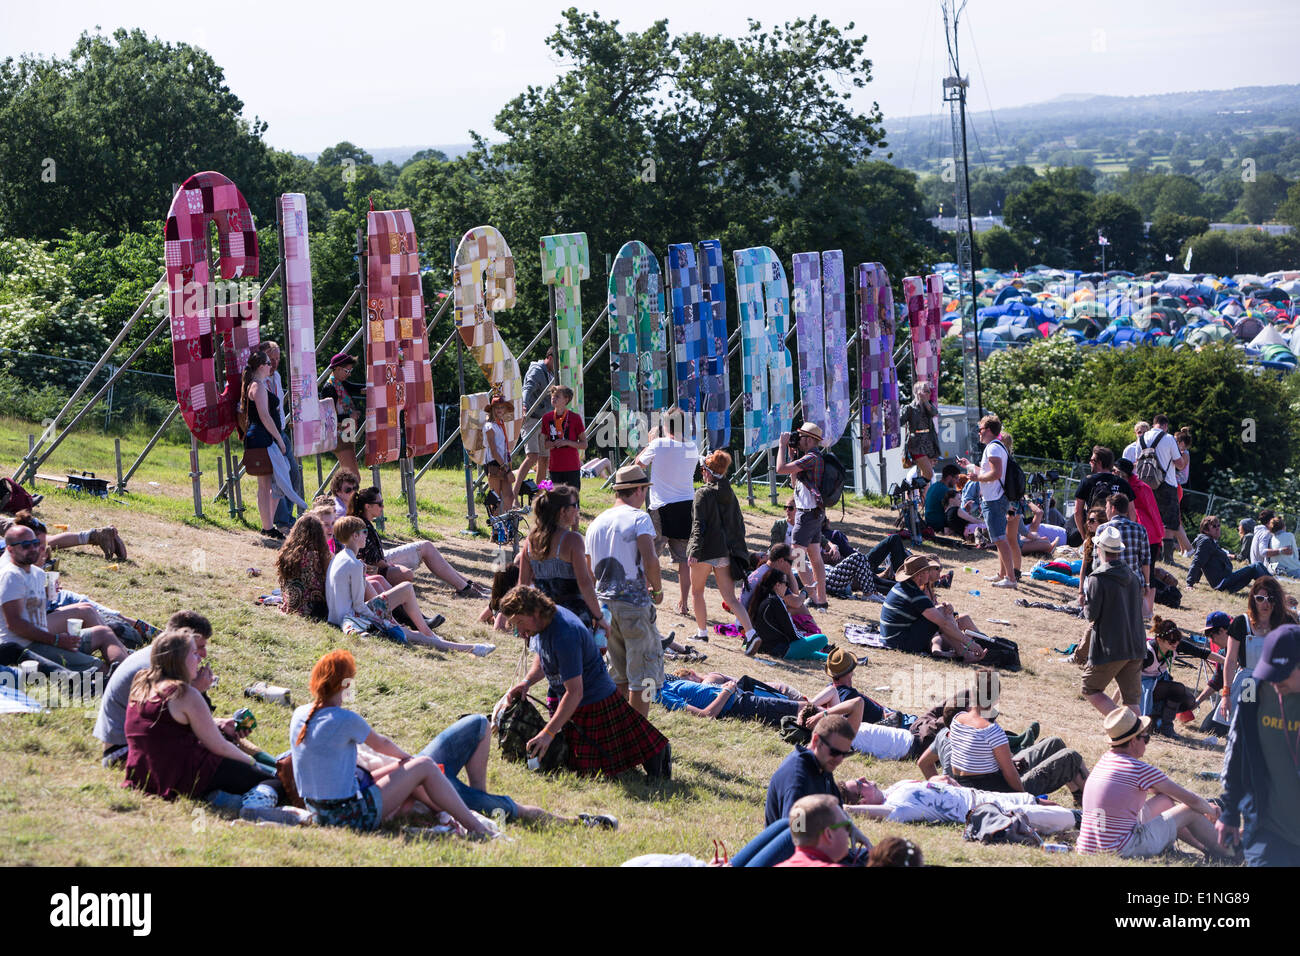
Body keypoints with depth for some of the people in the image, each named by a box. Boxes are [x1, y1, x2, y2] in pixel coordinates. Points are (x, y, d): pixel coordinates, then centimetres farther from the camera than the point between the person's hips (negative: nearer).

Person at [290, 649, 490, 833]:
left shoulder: (299, 714, 2)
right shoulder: (345, 720, -21)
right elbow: (381, 744, -1)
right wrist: (406, 757, 22)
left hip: (319, 813, 8)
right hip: (350, 816, -8)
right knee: (425, 767, 3)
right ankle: (475, 828, 9)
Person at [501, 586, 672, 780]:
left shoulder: (565, 636, -31)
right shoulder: (542, 622, -2)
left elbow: (575, 693, -32)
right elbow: (541, 660, 17)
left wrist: (549, 733, -34)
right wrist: (526, 682, -4)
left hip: (595, 702, -9)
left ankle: (656, 752, 16)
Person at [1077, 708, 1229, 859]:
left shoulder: (1105, 759, 11)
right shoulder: (1141, 770, -14)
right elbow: (1192, 800, -5)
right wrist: (1211, 811, 17)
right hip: (1122, 851, -8)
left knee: (1165, 800, 25)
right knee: (1191, 810, 8)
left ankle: (1204, 846, 38)